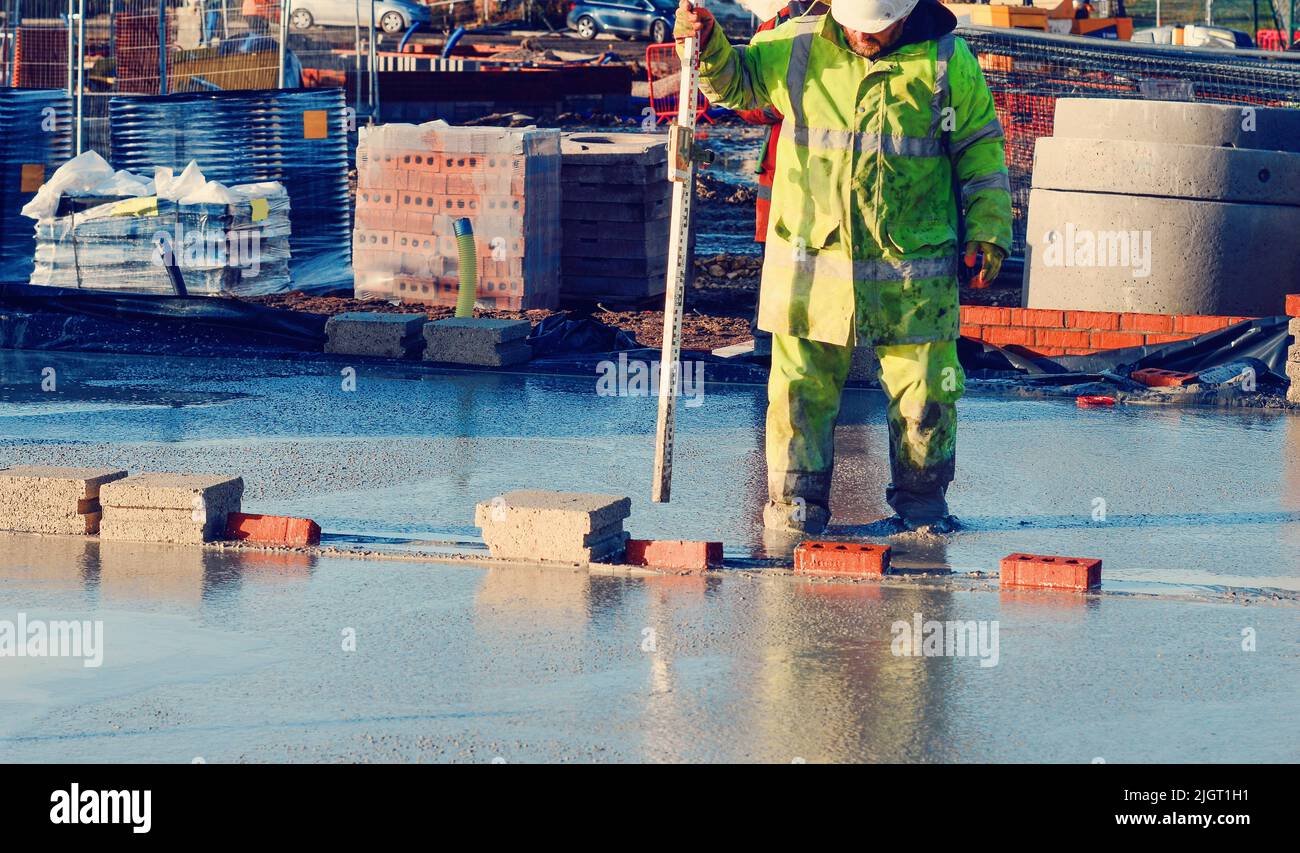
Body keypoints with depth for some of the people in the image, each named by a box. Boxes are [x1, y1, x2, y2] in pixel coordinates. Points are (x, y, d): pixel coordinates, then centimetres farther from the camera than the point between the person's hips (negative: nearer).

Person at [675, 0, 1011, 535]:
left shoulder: (947, 62, -2)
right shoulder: (798, 46, 0)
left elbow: (980, 147, 8)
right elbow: (735, 82, 17)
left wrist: (987, 231, 3)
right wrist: (708, 47, -3)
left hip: (912, 268, -1)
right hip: (811, 262, 1)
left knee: (923, 388, 3)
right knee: (803, 385, 1)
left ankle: (921, 501, 20)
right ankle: (794, 499, 14)